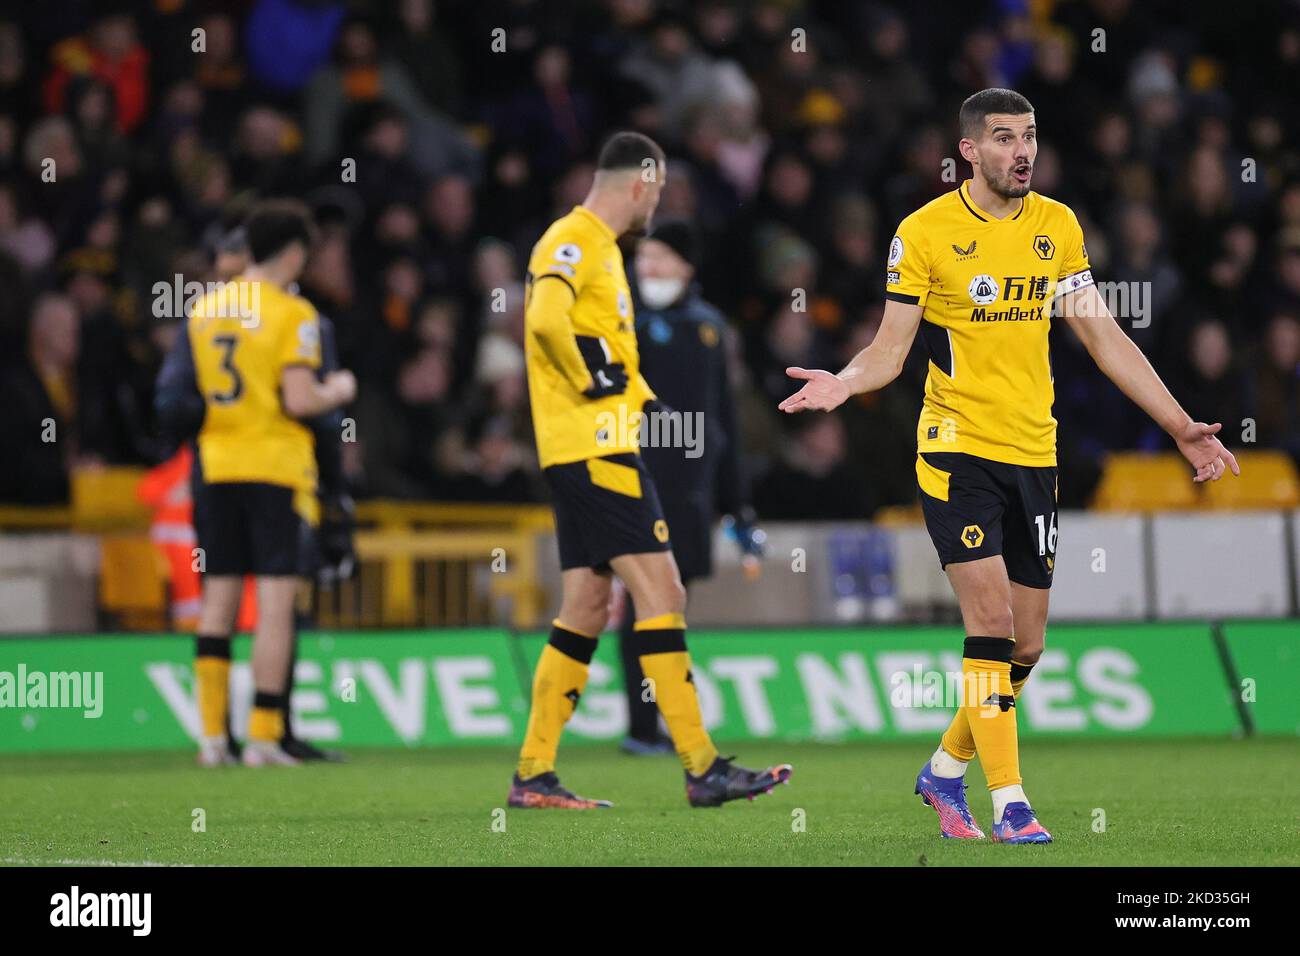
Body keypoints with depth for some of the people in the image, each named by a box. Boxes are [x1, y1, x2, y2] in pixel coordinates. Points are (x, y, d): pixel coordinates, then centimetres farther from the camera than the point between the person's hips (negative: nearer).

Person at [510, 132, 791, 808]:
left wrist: (634, 394, 16)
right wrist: (591, 381, -17)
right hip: (593, 448, -10)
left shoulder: (597, 246, 20)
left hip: (589, 454, 10)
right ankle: (701, 769, -11)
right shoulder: (572, 241, -11)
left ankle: (534, 774, 10)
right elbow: (547, 319, -29)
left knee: (585, 610, 9)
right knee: (660, 593, -10)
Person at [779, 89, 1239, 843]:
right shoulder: (925, 231, -5)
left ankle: (947, 768, 28)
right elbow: (891, 349, -2)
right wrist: (844, 383, -24)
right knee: (992, 619, -16)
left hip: (1034, 453, 5)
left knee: (1026, 646, 7)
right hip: (957, 447, -5)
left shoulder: (1058, 226, 7)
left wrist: (1180, 427, 11)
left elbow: (1106, 339, 13)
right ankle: (1010, 802, -12)